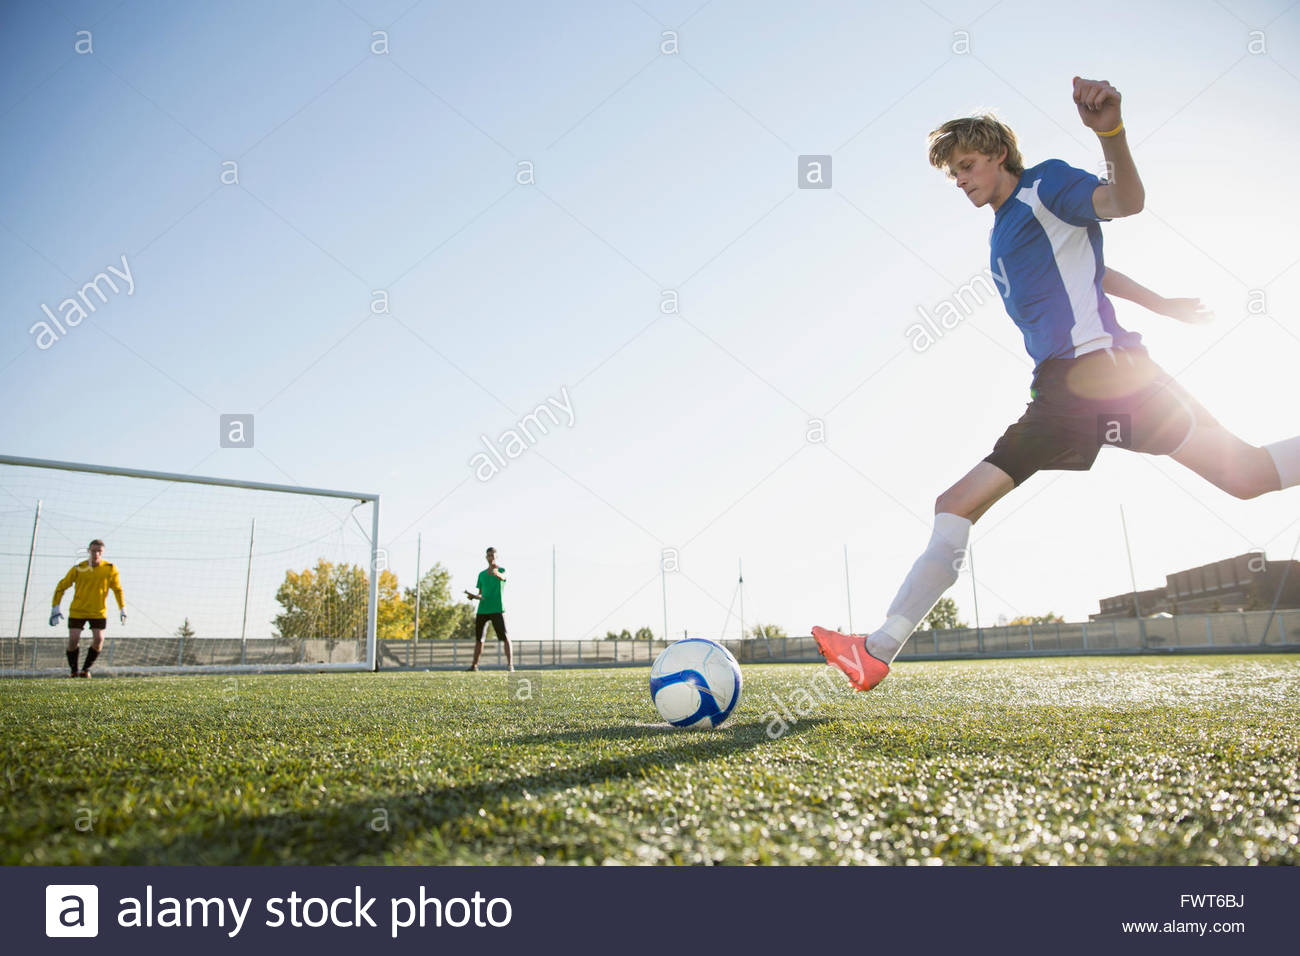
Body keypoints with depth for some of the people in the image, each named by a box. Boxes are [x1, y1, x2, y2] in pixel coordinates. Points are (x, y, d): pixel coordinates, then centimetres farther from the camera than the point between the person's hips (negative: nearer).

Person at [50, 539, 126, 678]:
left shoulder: (110, 569, -6)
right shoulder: (78, 569, -8)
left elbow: (118, 589, 6)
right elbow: (61, 587, 1)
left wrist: (122, 609, 3)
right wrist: (55, 608, -4)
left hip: (99, 611, 0)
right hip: (77, 611, 0)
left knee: (98, 640, -10)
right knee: (73, 640, -7)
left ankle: (86, 669, 9)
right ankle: (74, 671, 13)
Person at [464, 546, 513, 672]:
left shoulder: (502, 570, 3)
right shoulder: (482, 574, 17)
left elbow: (502, 577, -25)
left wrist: (496, 573, -49)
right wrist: (473, 596, -3)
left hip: (497, 609, -5)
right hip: (482, 610, 5)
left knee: (505, 636, -13)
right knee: (478, 638, 7)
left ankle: (510, 664, -16)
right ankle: (474, 665, 15)